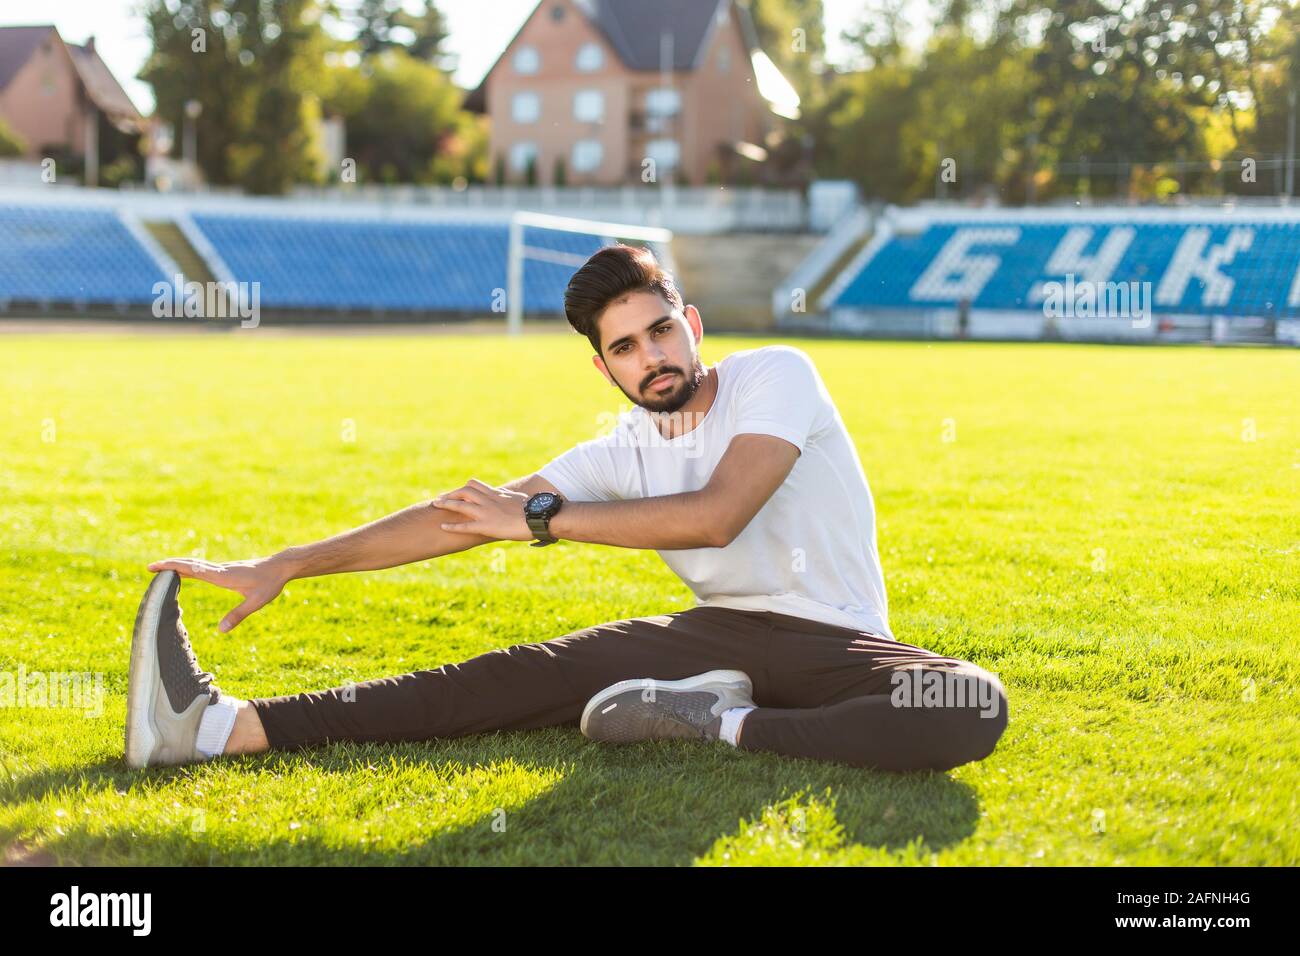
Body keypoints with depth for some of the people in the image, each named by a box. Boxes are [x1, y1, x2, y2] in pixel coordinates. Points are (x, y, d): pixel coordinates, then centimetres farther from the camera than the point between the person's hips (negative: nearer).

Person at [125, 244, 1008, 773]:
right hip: (718, 632, 3)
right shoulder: (623, 454, 3)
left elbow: (715, 516, -24)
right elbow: (471, 514, 0)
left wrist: (543, 518, -18)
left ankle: (724, 726, -30)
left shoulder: (776, 376, -11)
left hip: (836, 643, -3)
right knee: (533, 674, -18)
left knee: (972, 709, -36)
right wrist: (286, 566, -6)